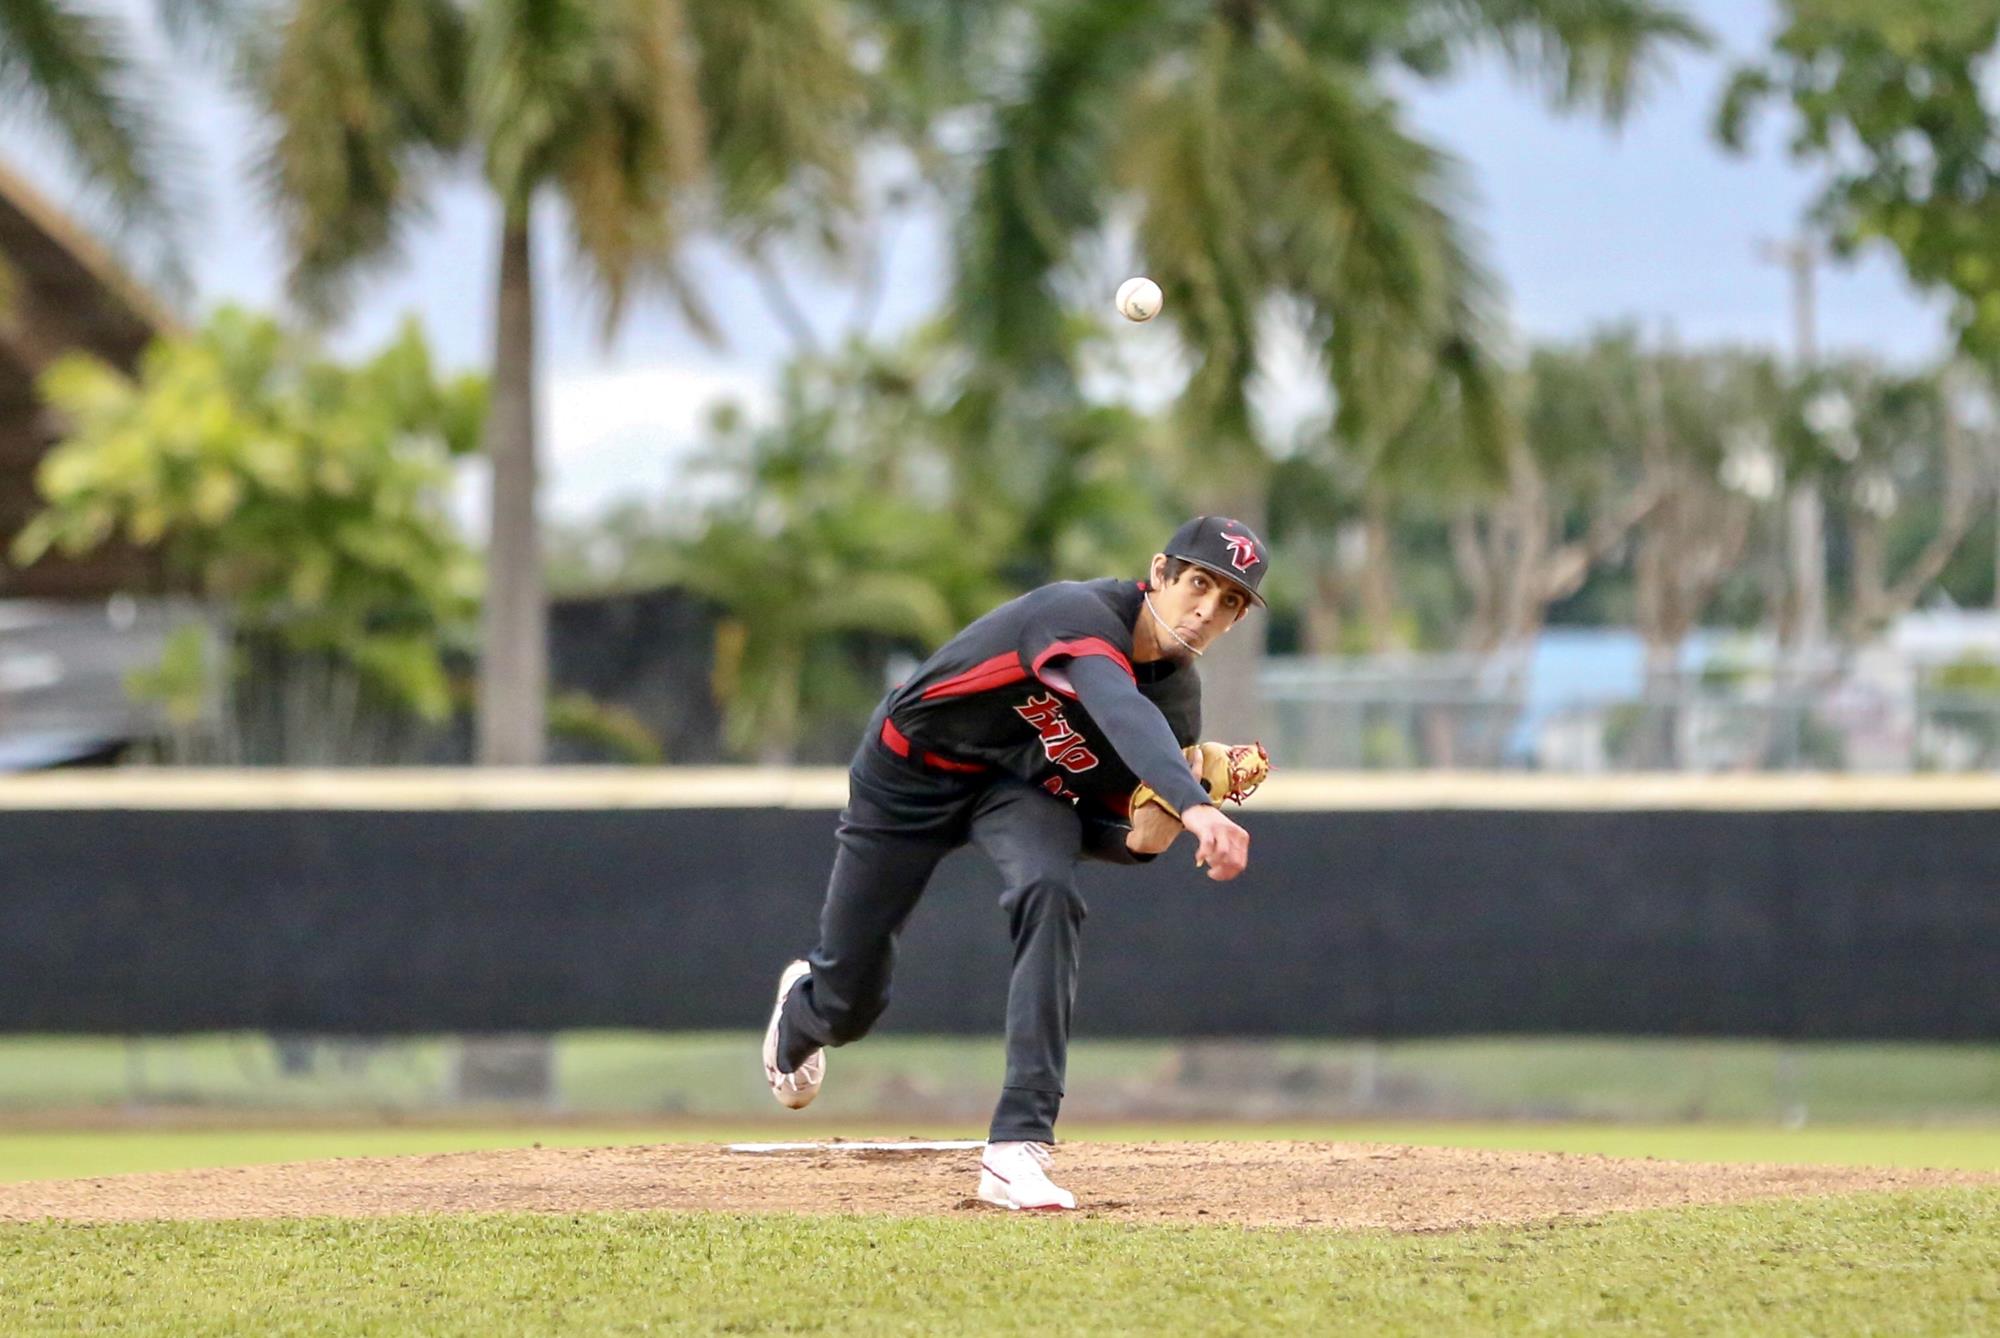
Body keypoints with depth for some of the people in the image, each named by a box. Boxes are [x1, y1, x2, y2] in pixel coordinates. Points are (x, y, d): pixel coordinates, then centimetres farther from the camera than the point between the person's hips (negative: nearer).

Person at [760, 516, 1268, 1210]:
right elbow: (1120, 712, -55)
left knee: (1049, 891, -31)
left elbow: (1112, 833, -5)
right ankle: (801, 1007, 50)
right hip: (910, 773, -4)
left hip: (1024, 786, 4)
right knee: (849, 1003, 6)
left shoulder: (1178, 693, -12)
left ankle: (1018, 1147, -33)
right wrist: (1194, 806, -71)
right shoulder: (1081, 612, -34)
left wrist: (1145, 838, -29)